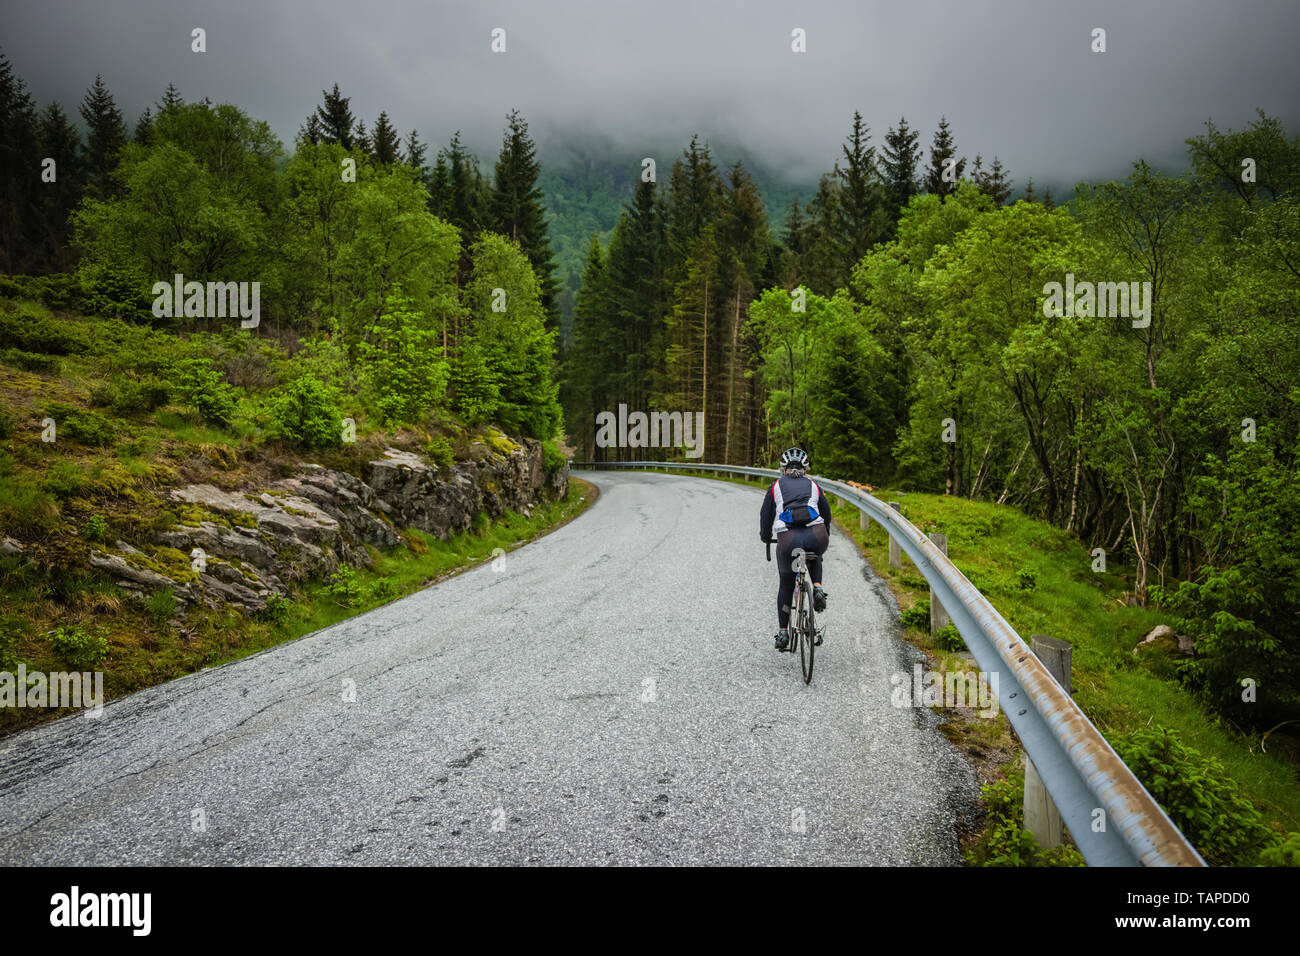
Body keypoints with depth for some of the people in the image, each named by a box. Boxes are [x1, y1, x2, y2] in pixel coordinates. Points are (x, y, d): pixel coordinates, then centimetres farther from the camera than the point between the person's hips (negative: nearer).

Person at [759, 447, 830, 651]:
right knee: (815, 558, 38)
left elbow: (766, 514, 19)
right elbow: (827, 514, 28)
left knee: (786, 586, 20)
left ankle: (783, 632, 19)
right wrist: (824, 536, 45)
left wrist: (766, 537, 37)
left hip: (788, 539, -1)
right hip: (816, 537, 1)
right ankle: (818, 588, 11)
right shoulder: (812, 485, 22)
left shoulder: (777, 486, 17)